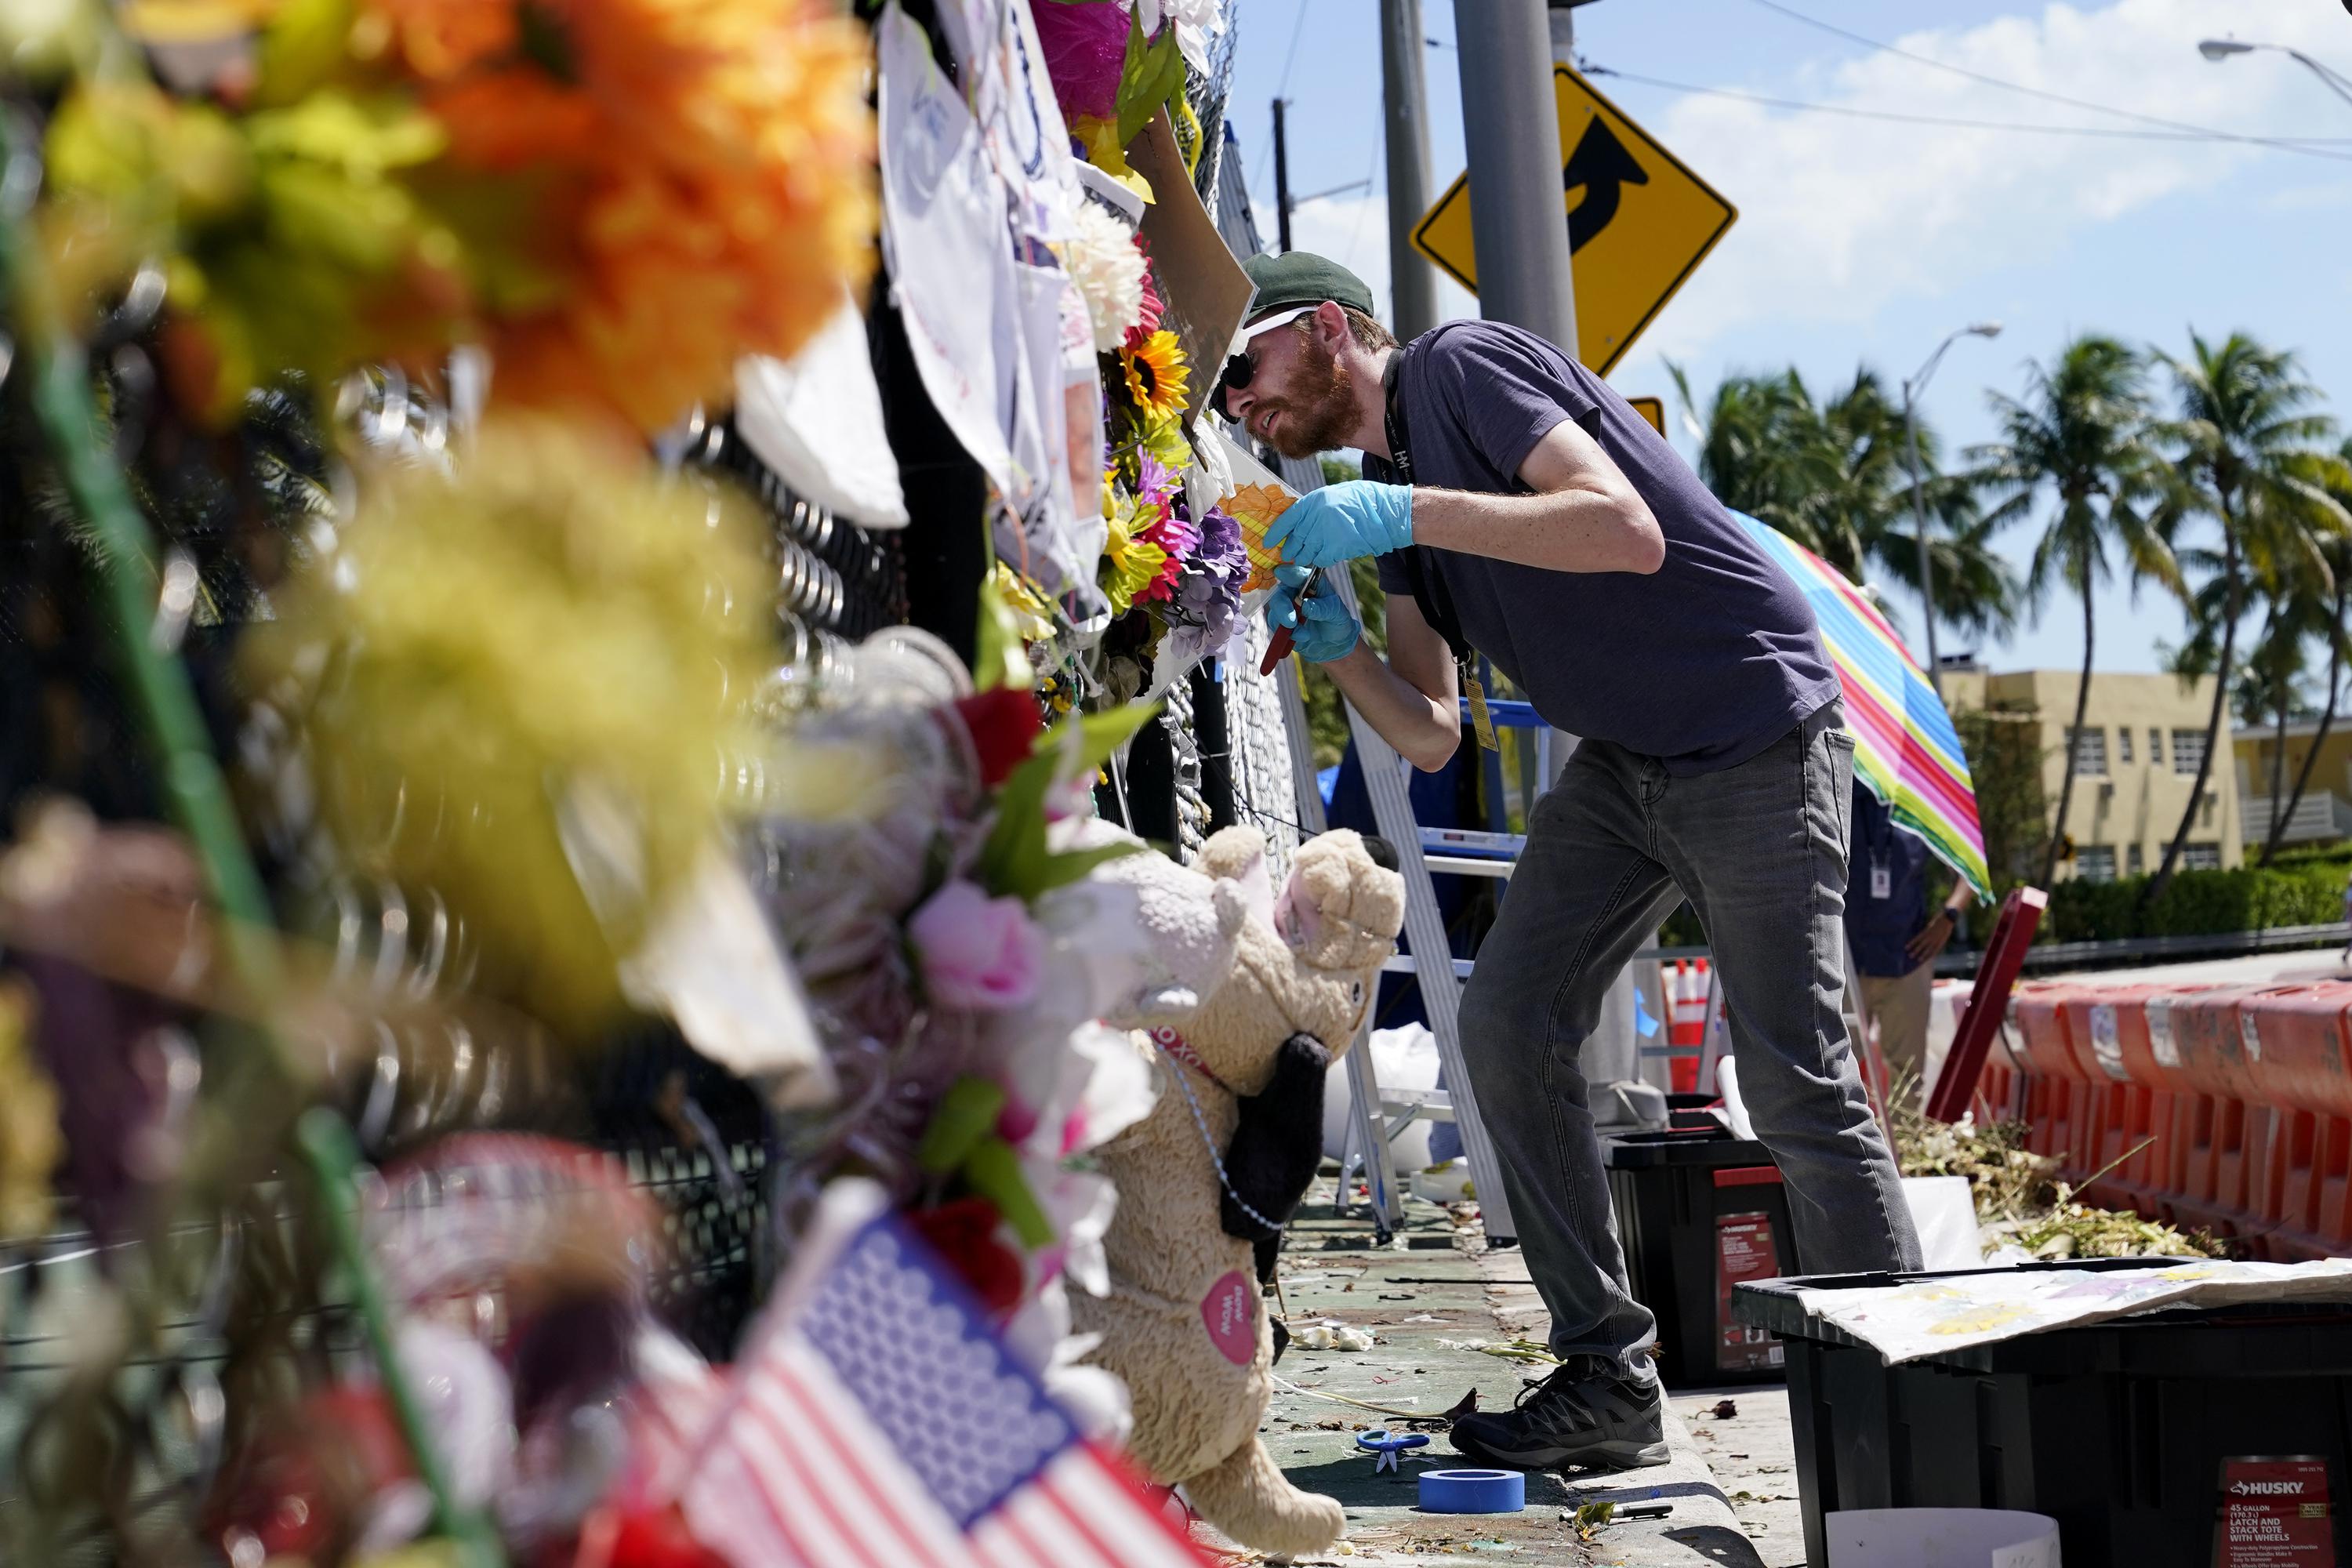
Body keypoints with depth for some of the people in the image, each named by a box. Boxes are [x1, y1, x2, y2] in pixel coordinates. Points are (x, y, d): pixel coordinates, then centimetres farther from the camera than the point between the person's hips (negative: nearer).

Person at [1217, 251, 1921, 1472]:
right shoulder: (1386, 488, 13)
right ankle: (1608, 1382, 5)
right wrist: (1334, 646, -9)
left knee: (1795, 1086, -9)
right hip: (1624, 763, 9)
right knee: (1507, 1022, -2)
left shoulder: (1463, 365, -12)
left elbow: (1630, 532, -27)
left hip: (1757, 742, -9)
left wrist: (1405, 514, -30)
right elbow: (1431, 734, 9)